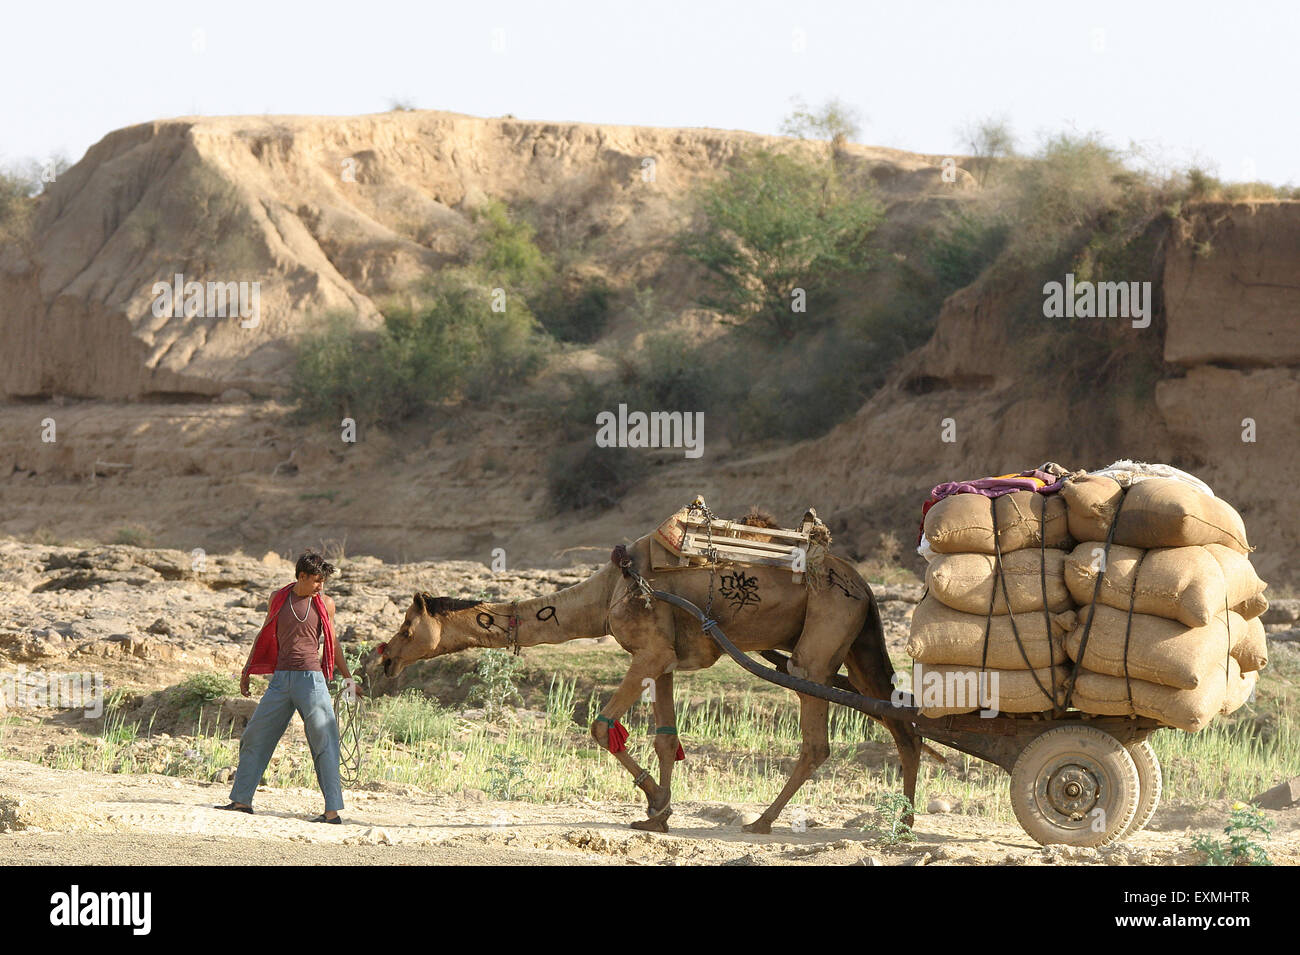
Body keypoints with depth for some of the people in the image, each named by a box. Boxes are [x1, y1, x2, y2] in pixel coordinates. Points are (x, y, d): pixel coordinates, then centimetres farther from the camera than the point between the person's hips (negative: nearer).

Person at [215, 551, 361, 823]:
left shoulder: (325, 604, 5)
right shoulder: (279, 598, 8)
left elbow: (332, 645, 16)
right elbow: (264, 635, 20)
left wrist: (348, 677, 12)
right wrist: (247, 671, 21)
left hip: (311, 678, -3)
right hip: (281, 678, 3)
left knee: (324, 744, -9)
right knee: (255, 737, 7)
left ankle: (333, 811, -10)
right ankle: (242, 800, 18)